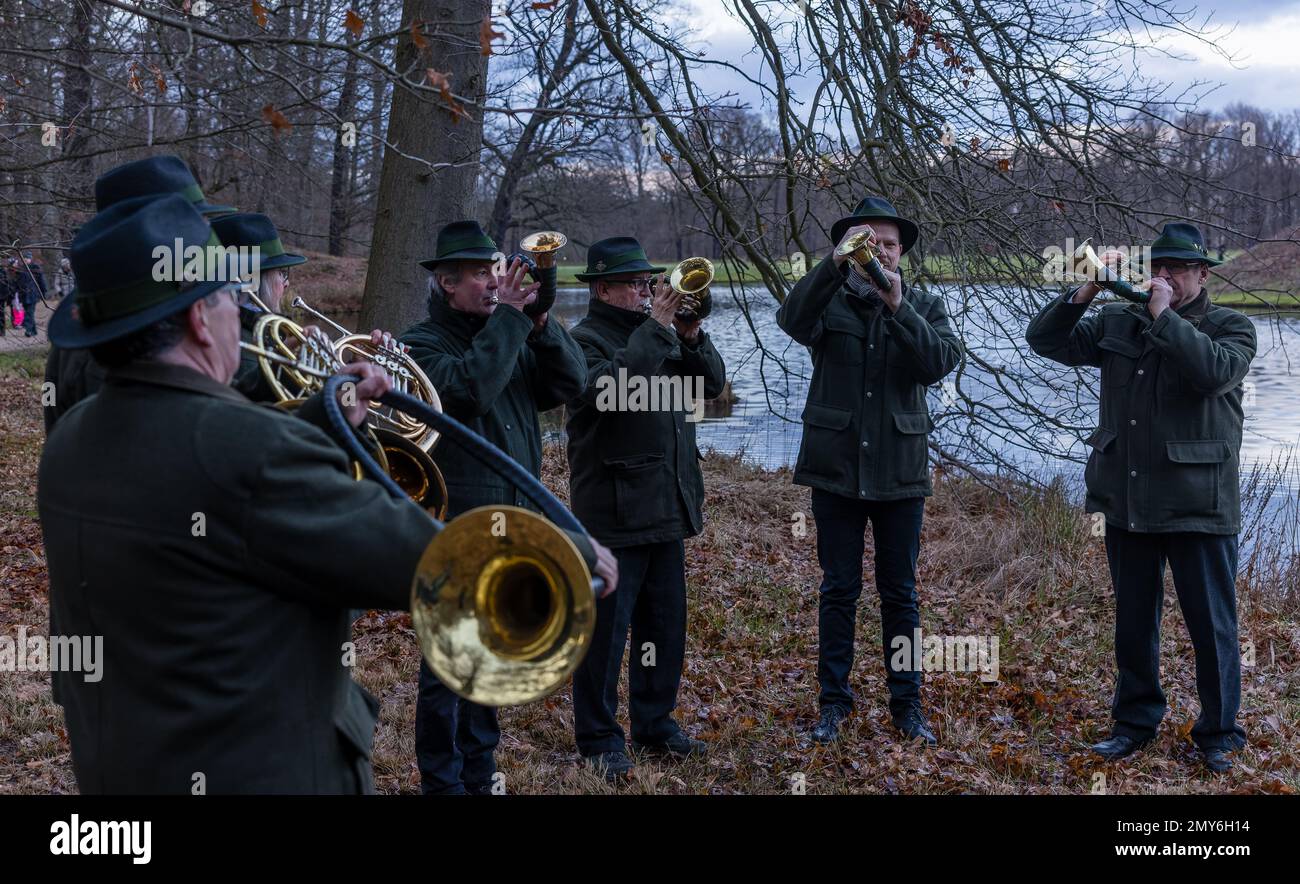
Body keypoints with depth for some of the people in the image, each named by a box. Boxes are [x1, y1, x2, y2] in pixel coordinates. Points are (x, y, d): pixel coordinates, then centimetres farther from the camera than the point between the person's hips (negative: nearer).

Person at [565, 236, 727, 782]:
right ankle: (599, 738, 10)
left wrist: (692, 337, -7)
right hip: (613, 512, -7)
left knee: (665, 626, 14)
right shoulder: (586, 339, -9)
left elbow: (711, 384, 10)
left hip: (666, 510, 8)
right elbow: (609, 388, -28)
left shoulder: (657, 333, 14)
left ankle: (655, 725, 27)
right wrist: (655, 329, -23)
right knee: (607, 630, 0)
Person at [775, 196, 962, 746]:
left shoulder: (924, 306, 6)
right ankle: (833, 701, 17)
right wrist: (835, 264, -33)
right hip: (837, 467, -1)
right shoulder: (829, 300, 2)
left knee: (900, 593, 8)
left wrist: (898, 307, -25)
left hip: (900, 471, 1)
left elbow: (942, 361, -14)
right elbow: (793, 320, -21)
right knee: (839, 590, 7)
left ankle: (907, 703, 17)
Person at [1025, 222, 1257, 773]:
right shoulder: (1117, 323, 8)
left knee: (1211, 624, 3)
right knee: (1133, 619, 15)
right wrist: (1085, 292, -10)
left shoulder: (1230, 328, -2)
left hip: (1196, 504, -4)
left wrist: (1164, 315, -20)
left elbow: (1215, 371, -23)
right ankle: (1135, 721, 29)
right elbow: (1044, 339, 3)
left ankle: (1219, 733, 18)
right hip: (1126, 500, 4)